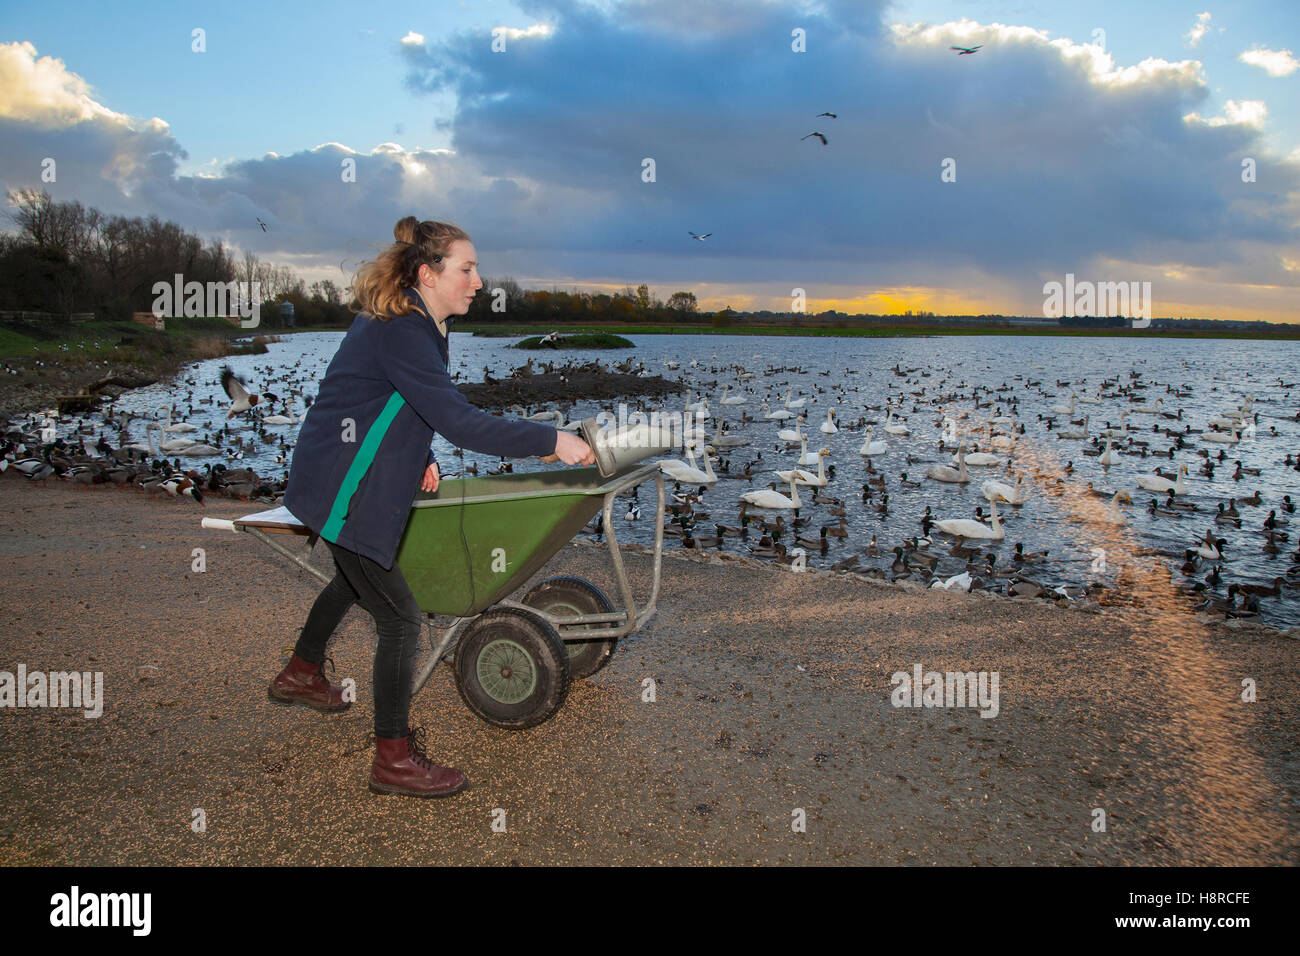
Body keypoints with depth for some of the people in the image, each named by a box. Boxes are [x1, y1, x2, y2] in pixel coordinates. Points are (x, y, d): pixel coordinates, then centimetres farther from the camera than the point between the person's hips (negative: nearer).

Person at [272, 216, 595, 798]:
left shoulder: (406, 321, 7)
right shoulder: (400, 333, -26)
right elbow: (459, 422, -33)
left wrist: (418, 455, 10)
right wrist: (551, 440, -32)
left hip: (337, 480, 11)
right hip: (343, 493, -11)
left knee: (357, 574, 32)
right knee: (400, 619, -5)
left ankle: (301, 674, 55)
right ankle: (394, 760, 8)